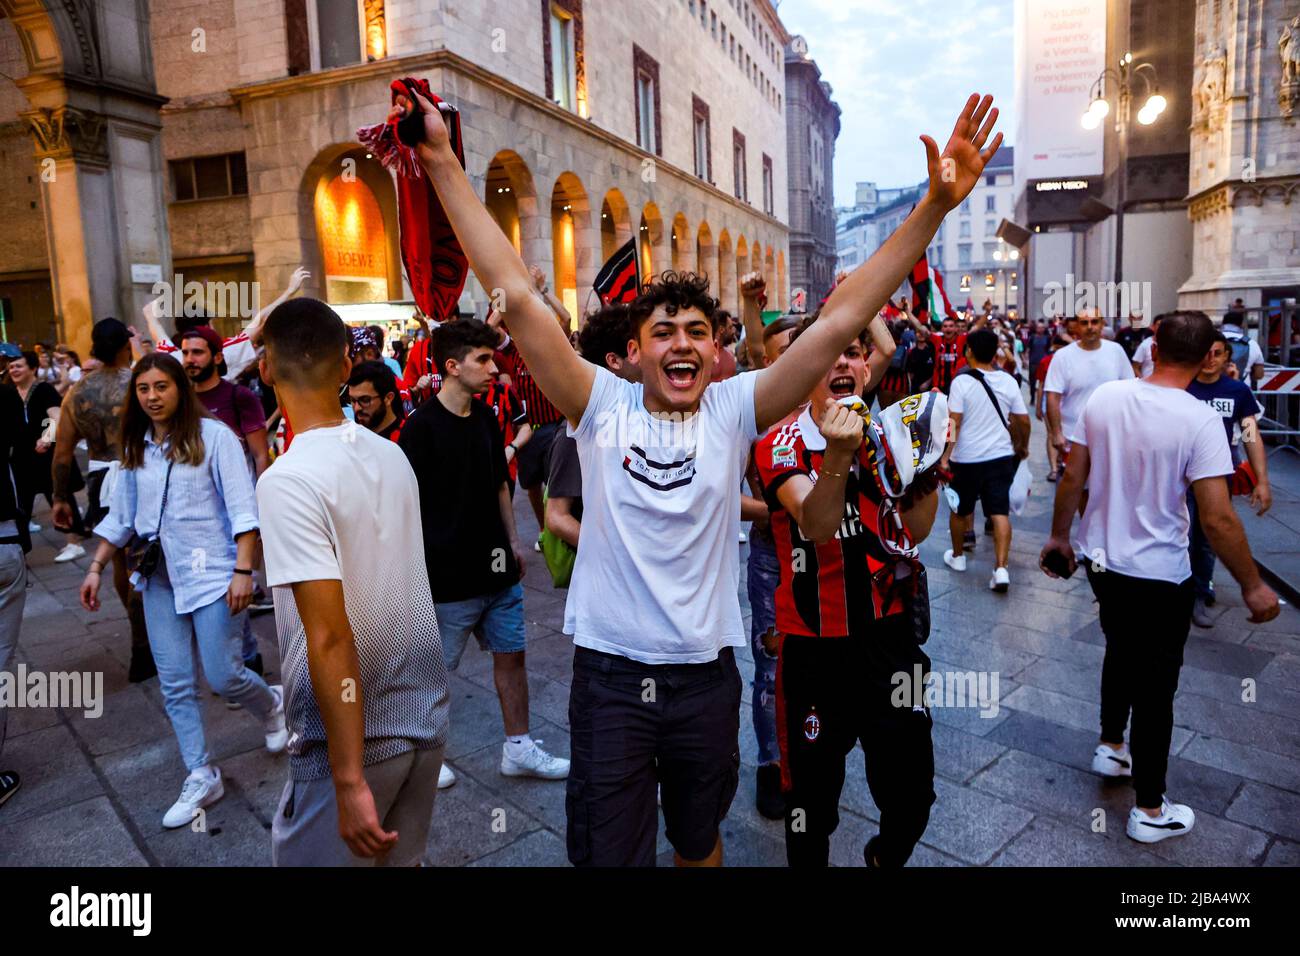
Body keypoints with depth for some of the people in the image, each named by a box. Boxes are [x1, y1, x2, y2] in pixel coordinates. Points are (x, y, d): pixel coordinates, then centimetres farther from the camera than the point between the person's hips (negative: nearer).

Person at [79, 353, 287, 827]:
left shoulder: (212, 435, -10)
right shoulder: (136, 447, 8)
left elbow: (242, 509, -14)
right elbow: (120, 516, 17)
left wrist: (242, 571, -19)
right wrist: (96, 568, 14)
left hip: (211, 571, -5)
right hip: (161, 576, 6)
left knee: (222, 677, -3)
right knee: (175, 684, 7)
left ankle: (272, 705, 30)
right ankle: (201, 778, 20)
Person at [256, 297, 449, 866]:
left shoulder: (287, 480, -19)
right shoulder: (391, 455, 0)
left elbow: (331, 636, -24)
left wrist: (350, 781, -20)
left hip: (353, 736, -6)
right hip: (425, 715, 6)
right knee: (401, 857, 22)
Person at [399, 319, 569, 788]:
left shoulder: (486, 419, 6)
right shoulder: (421, 427, -14)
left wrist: (512, 541, 14)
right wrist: (418, 569, -13)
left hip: (495, 566, 7)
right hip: (449, 574, -6)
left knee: (511, 654, 13)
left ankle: (518, 747, 29)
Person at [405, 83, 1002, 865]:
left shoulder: (733, 411, -6)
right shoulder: (602, 407, -8)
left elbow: (841, 322, -12)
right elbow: (517, 296, -13)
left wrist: (936, 206, -17)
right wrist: (445, 165, -14)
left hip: (707, 675, 2)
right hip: (611, 674, -1)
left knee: (700, 843, 24)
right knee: (609, 854, 14)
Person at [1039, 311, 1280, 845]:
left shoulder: (1104, 397, -6)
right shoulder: (1199, 420, -19)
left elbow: (1072, 477, 0)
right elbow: (1217, 519, -20)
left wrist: (1059, 536, 14)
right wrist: (1253, 587, -7)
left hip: (1100, 559, 5)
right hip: (1159, 575, -5)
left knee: (1120, 651, 29)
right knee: (1156, 685, 9)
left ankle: (1111, 747, 47)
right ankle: (1150, 811, 24)